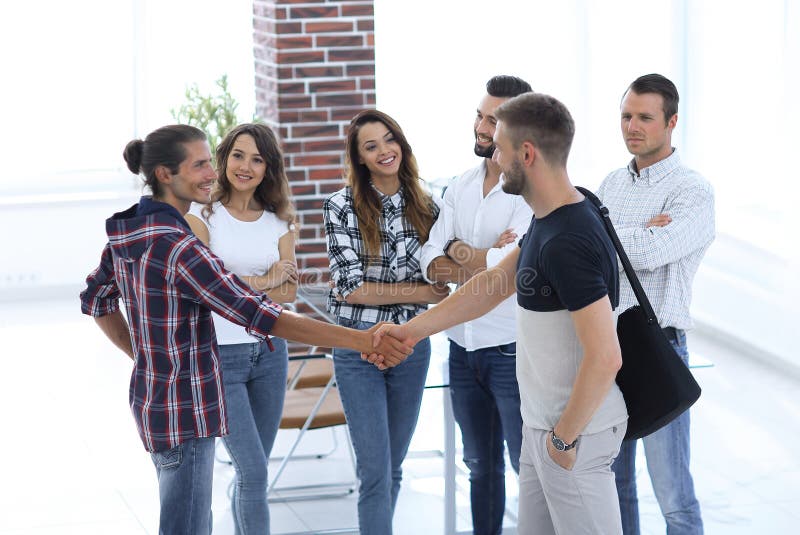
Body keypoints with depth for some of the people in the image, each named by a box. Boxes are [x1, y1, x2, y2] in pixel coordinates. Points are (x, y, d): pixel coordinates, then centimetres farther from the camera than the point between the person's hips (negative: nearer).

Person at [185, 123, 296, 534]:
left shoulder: (278, 222, 8)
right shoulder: (202, 214, -4)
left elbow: (289, 291, -1)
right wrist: (262, 282, -8)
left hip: (269, 352, 5)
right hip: (220, 356, -5)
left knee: (251, 472, 10)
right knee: (254, 472, -10)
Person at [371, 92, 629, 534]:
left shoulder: (568, 242, -27)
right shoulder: (549, 220, 6)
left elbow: (604, 357, -30)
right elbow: (495, 283, 16)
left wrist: (565, 436, -19)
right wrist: (413, 329, 13)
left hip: (576, 431, -10)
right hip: (544, 422, 10)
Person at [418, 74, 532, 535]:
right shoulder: (461, 186, 9)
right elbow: (431, 262, 1)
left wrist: (460, 254, -9)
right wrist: (483, 261, -18)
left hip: (511, 349, -7)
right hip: (463, 346, 7)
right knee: (481, 466, 18)